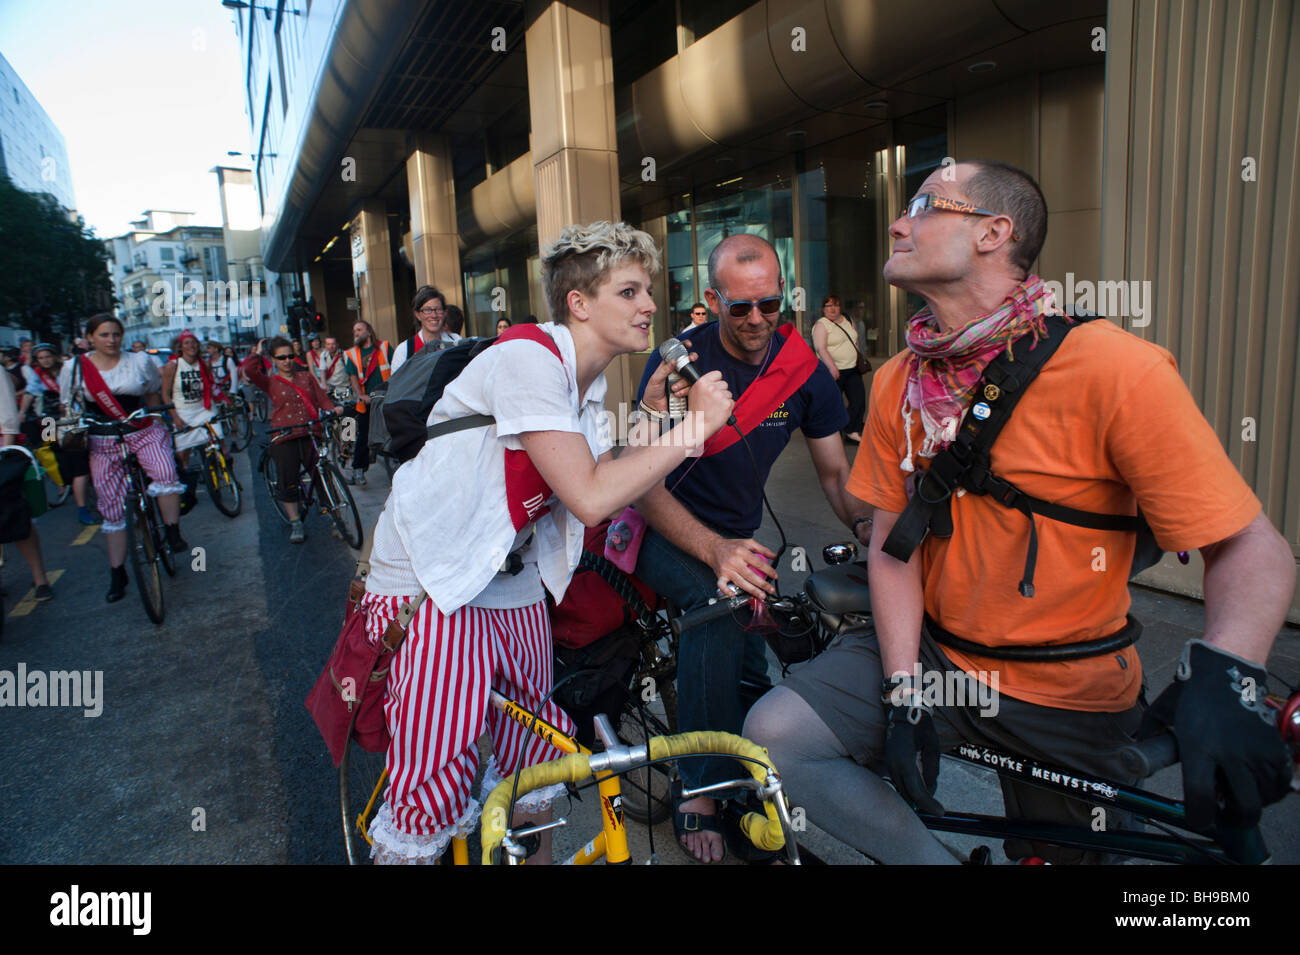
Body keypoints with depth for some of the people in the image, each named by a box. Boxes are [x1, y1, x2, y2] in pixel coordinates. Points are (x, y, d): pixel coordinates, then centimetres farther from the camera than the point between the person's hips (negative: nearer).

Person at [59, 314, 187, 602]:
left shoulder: (140, 361, 1)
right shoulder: (74, 368, 2)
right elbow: (68, 408, 11)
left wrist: (159, 423, 9)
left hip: (144, 432, -1)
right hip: (103, 443, 1)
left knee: (164, 472, -34)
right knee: (112, 508, 5)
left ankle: (173, 535, -15)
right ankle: (117, 575, 17)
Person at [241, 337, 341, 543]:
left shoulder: (306, 377, 16)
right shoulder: (270, 382, 6)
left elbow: (321, 398, 9)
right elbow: (248, 369, -11)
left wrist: (333, 408, -12)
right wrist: (258, 352, 6)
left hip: (311, 434, 2)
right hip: (285, 438, -1)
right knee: (287, 483, -1)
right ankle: (295, 524, 13)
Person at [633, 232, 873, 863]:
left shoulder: (804, 371, -6)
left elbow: (836, 474, 2)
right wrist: (715, 551, -39)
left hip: (738, 535, 5)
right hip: (667, 533, -4)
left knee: (751, 675, -2)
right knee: (721, 606, -33)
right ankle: (702, 793, -20)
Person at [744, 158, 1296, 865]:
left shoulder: (1116, 370, -19)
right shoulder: (897, 383, -2)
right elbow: (892, 542, -3)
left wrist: (1221, 676, -37)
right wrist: (905, 689, -12)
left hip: (1066, 702, -3)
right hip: (930, 651, 4)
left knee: (1053, 853, 15)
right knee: (772, 734, -13)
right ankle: (930, 858, 4)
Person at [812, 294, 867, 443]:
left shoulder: (847, 321, 15)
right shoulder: (821, 324, -8)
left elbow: (855, 343, 25)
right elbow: (820, 348, -19)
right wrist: (832, 367, -29)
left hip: (853, 369, 7)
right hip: (834, 371, -7)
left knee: (859, 399, 0)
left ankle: (852, 431, 9)